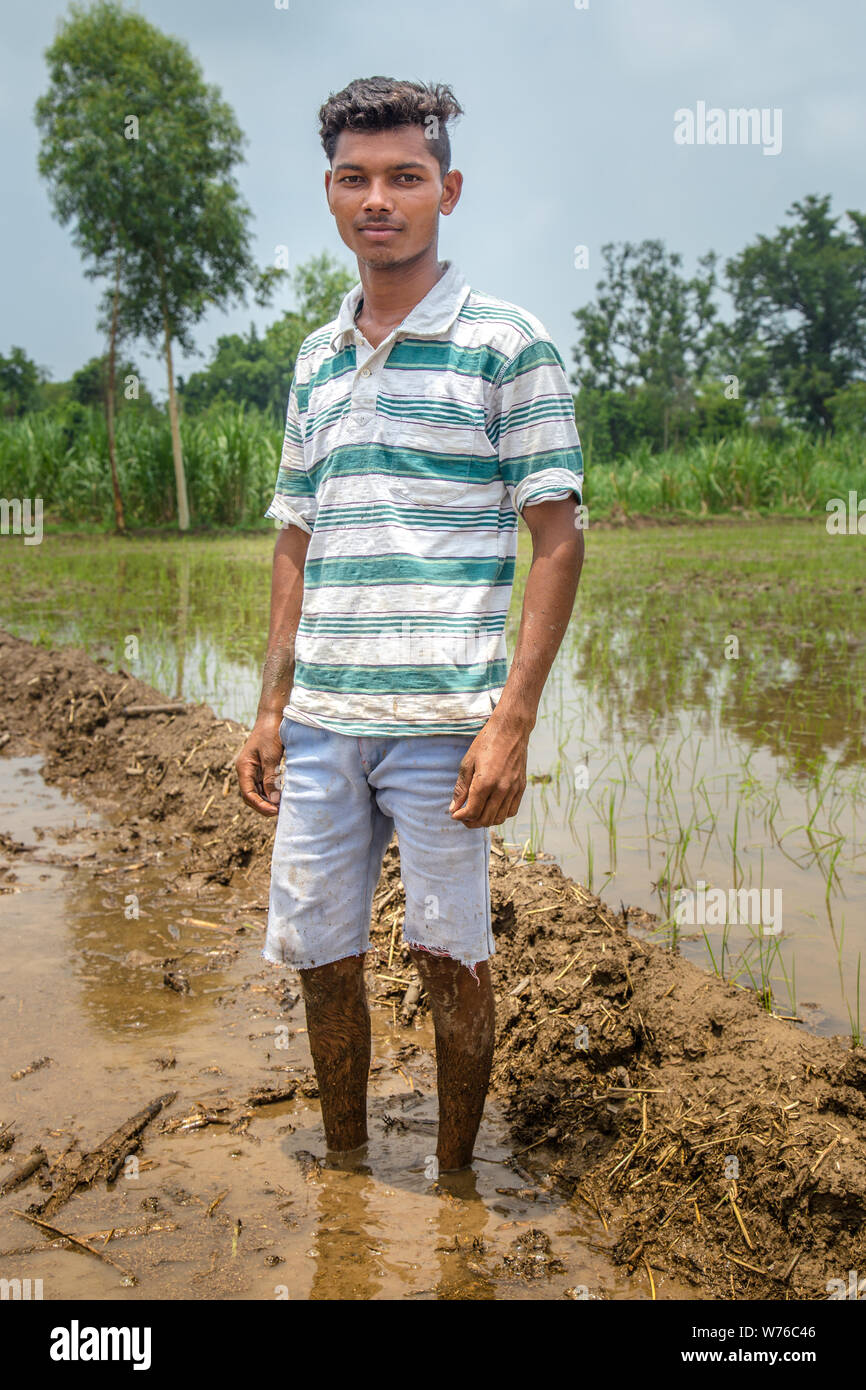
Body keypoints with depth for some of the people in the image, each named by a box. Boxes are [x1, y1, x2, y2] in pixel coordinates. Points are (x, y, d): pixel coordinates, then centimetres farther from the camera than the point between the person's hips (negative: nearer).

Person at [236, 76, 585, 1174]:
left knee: (449, 959, 6)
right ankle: (343, 1169, 32)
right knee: (319, 956, 12)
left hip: (439, 721, -5)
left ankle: (454, 1179, 27)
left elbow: (557, 540, -5)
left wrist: (514, 720, -12)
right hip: (319, 719, 5)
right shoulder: (316, 359, 14)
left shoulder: (508, 343, -2)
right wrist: (272, 706, 12)